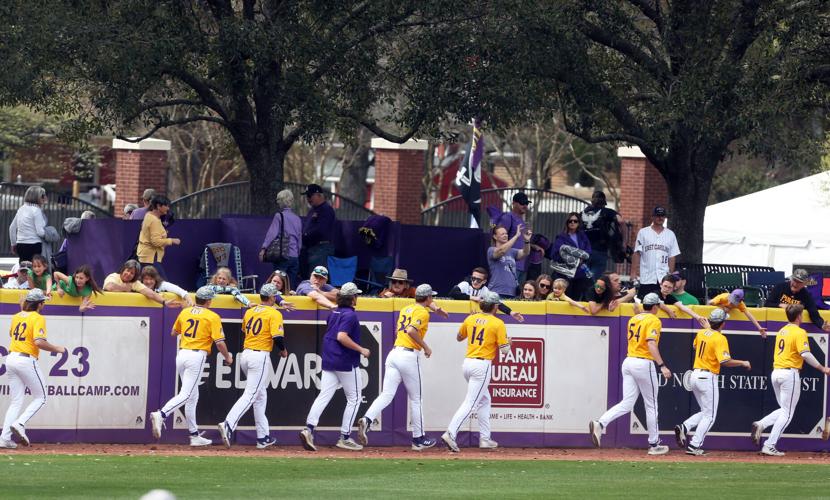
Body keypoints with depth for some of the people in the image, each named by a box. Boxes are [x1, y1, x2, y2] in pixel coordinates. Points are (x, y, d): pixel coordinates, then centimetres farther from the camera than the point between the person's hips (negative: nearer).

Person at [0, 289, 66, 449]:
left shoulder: (16, 317, 12)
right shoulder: (38, 318, -9)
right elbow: (39, 342, -21)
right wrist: (57, 349, -8)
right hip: (26, 361, -7)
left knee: (15, 402, 11)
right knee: (40, 398, 8)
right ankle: (19, 424, -11)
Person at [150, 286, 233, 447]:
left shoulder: (184, 312, 12)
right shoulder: (212, 317, -4)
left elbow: (173, 333, 25)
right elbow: (219, 342, -8)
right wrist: (228, 358, 9)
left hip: (181, 354, 7)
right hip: (197, 356, -7)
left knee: (192, 396, 15)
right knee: (186, 394, -12)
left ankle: (194, 435, 16)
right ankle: (161, 415, -34)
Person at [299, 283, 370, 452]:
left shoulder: (334, 313, 12)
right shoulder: (350, 315, -13)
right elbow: (342, 336, -24)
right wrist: (361, 350, -18)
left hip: (329, 361, 7)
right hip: (346, 362, -7)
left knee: (324, 395, 0)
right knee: (354, 398, 6)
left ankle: (309, 428, -18)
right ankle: (345, 437, 6)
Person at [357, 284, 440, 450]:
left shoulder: (405, 310, 18)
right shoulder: (423, 312, -6)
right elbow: (412, 331, -21)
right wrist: (425, 347, -11)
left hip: (394, 353, 6)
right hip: (409, 356, -6)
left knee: (387, 395, -5)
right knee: (415, 399, 7)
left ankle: (367, 420, -30)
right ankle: (418, 439, 14)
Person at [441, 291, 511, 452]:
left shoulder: (470, 319, 9)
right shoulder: (498, 324, -7)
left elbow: (459, 337, 23)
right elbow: (504, 350, -8)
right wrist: (508, 342, 14)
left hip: (467, 363, 7)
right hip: (482, 365, -7)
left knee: (485, 400, 21)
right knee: (470, 403, -10)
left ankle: (485, 438, 21)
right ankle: (451, 433, -24)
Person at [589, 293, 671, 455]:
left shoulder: (634, 319, 14)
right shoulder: (654, 321, -9)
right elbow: (651, 344, -21)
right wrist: (662, 366, -26)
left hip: (628, 361, 7)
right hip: (644, 363, -7)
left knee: (626, 404, 2)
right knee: (651, 405, 7)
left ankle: (600, 424, -21)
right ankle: (654, 444, 13)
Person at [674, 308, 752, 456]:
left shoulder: (701, 333, 6)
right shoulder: (719, 338, -16)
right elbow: (725, 361, -23)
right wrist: (743, 363, -10)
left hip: (695, 375, 7)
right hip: (708, 377, -7)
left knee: (705, 412, 20)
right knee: (709, 416, 2)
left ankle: (684, 427, -1)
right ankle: (694, 446, -4)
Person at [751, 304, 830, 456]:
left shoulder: (781, 331, 14)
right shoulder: (799, 332, -10)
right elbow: (805, 354, -20)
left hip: (775, 373, 8)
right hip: (790, 373, -8)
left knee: (784, 410, 19)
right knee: (787, 413, 0)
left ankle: (761, 425, -4)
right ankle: (770, 446, -5)